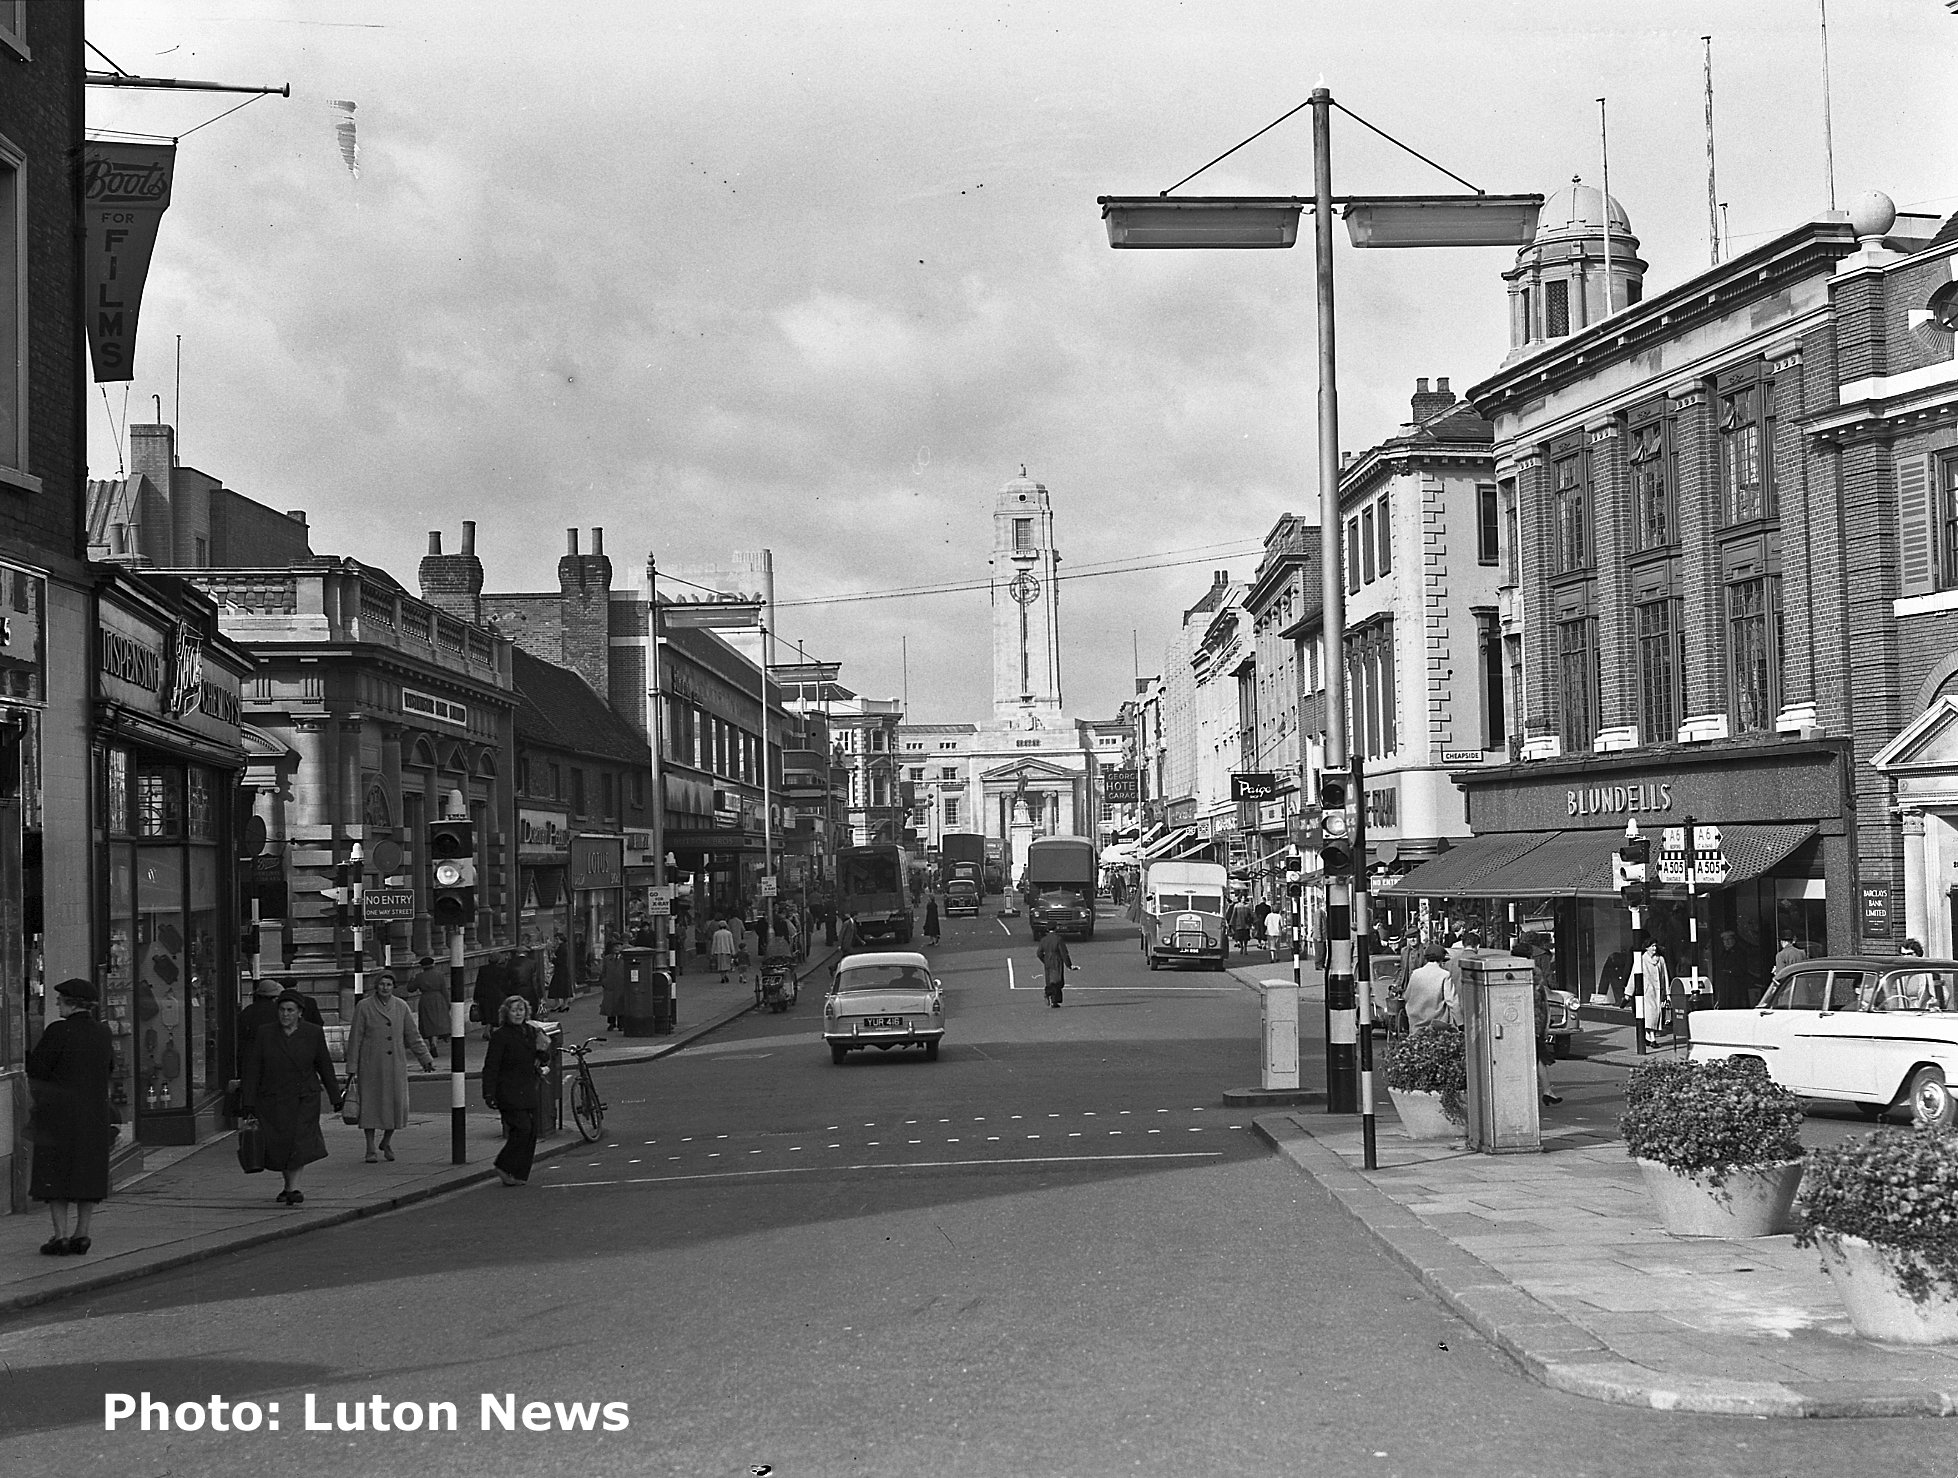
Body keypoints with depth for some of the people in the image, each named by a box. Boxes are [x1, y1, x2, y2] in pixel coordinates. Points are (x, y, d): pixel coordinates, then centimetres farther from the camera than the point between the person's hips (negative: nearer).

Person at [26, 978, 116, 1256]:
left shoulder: (59, 1030, -13)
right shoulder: (102, 1033, 5)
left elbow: (35, 1069, -13)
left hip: (59, 1113, -5)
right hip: (95, 1114, 5)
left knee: (55, 1177, 1)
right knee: (89, 1175, 10)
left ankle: (61, 1236, -2)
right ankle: (81, 1234, 10)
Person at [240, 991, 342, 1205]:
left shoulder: (313, 1033, 0)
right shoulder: (265, 1034, 0)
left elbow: (325, 1067, 7)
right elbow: (252, 1069, 0)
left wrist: (335, 1097, 9)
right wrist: (249, 1102, -4)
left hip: (304, 1099, -1)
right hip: (273, 1099, 1)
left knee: (299, 1141, -13)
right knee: (278, 1144, 3)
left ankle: (293, 1188, -15)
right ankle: (289, 1185, 23)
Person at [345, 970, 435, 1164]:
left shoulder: (401, 1006, 5)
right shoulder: (364, 1006, -3)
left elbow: (413, 1036, 11)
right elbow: (355, 1039, -1)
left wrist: (426, 1059, 7)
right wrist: (351, 1068, -3)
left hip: (396, 1064, 2)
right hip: (371, 1065, -2)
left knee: (397, 1103, -1)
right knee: (370, 1103, -1)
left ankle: (387, 1142, 22)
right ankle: (370, 1149, 10)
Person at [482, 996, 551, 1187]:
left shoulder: (531, 1031, 11)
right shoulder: (500, 1036, -9)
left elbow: (543, 1060, 20)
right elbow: (490, 1067, -10)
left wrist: (543, 1051, -4)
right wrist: (489, 1094, -15)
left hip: (530, 1091, 7)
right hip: (510, 1093, -7)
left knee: (531, 1132, 5)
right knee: (522, 1128, -15)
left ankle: (519, 1174, 12)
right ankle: (505, 1168, -2)